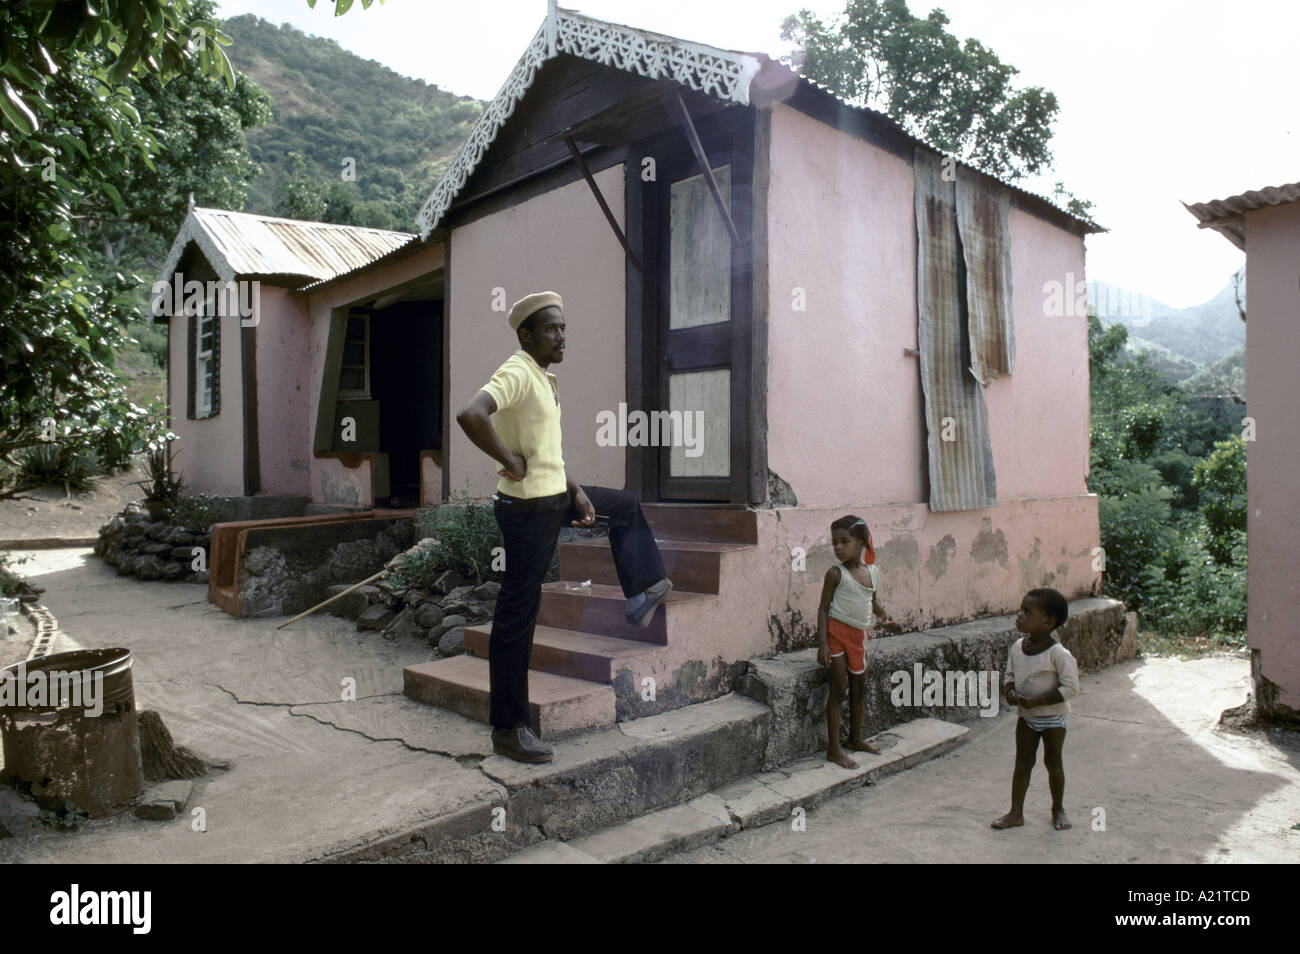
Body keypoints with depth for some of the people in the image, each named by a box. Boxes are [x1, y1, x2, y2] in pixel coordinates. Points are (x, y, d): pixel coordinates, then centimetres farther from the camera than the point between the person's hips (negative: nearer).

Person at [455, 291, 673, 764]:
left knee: (626, 505, 27)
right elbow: (470, 415, -37)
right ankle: (508, 729, 7)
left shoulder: (543, 377, 13)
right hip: (529, 508, -10)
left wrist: (575, 490, 13)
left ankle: (643, 592, 34)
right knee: (517, 615, -3)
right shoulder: (517, 374, -17)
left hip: (555, 496, 10)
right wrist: (510, 460, -25)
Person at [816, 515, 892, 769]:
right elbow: (824, 608, -10)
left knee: (859, 688, 16)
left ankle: (855, 738, 33)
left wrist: (883, 613, -5)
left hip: (859, 635, 6)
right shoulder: (836, 574, -11)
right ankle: (833, 748, 1)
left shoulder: (873, 572, 4)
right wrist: (822, 643, -17)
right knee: (838, 689, -5)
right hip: (837, 632, -6)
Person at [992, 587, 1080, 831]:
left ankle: (1058, 809, 32)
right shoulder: (1017, 647, -4)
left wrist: (1036, 700, -27)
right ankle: (1016, 813, 14)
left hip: (1053, 717, -5)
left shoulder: (1058, 654, -23)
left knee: (1053, 762, 11)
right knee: (1022, 763, 8)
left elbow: (1070, 687, -23)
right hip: (1026, 715, 5)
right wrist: (1011, 691, -13)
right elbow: (1010, 674, 9)